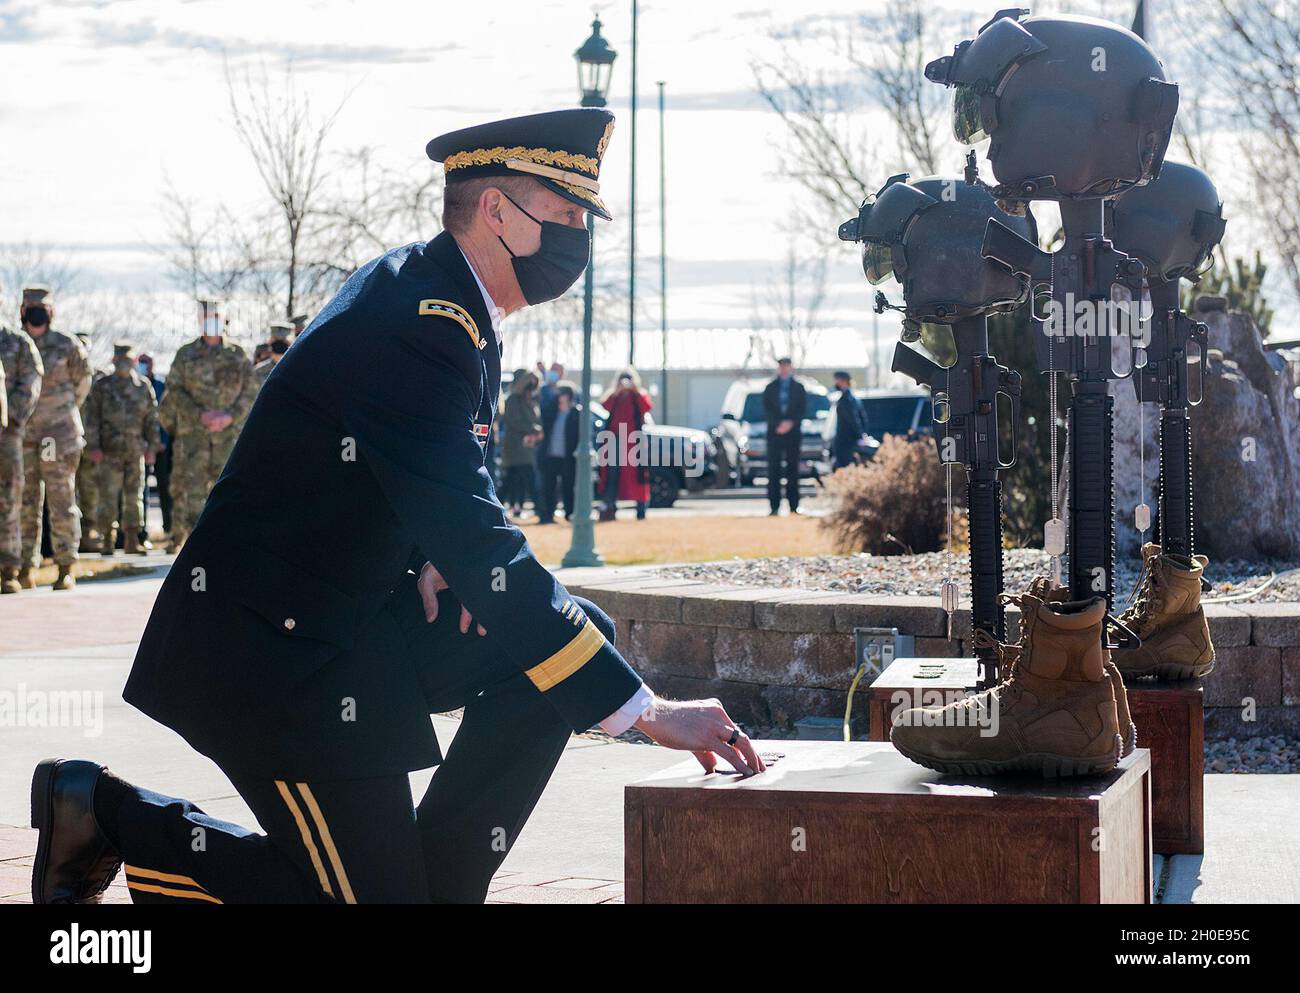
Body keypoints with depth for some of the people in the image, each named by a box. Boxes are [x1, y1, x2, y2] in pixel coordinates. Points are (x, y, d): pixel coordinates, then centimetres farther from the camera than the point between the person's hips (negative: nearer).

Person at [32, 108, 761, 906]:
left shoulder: (433, 294, 6)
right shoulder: (420, 327, -25)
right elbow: (477, 546, -31)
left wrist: (435, 561, -4)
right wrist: (647, 712, -30)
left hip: (356, 616, 10)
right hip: (275, 646, -10)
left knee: (582, 633, -1)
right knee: (370, 891, -7)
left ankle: (432, 884, 3)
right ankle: (113, 813, 4)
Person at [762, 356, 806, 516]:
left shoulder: (798, 388, 12)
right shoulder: (770, 388, 12)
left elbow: (803, 409, 5)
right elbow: (767, 409, 4)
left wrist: (790, 423, -10)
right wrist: (777, 425, -10)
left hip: (793, 432, 0)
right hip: (774, 432, 0)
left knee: (792, 469, -3)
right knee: (773, 469, -6)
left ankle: (793, 507, -2)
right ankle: (774, 507, -8)